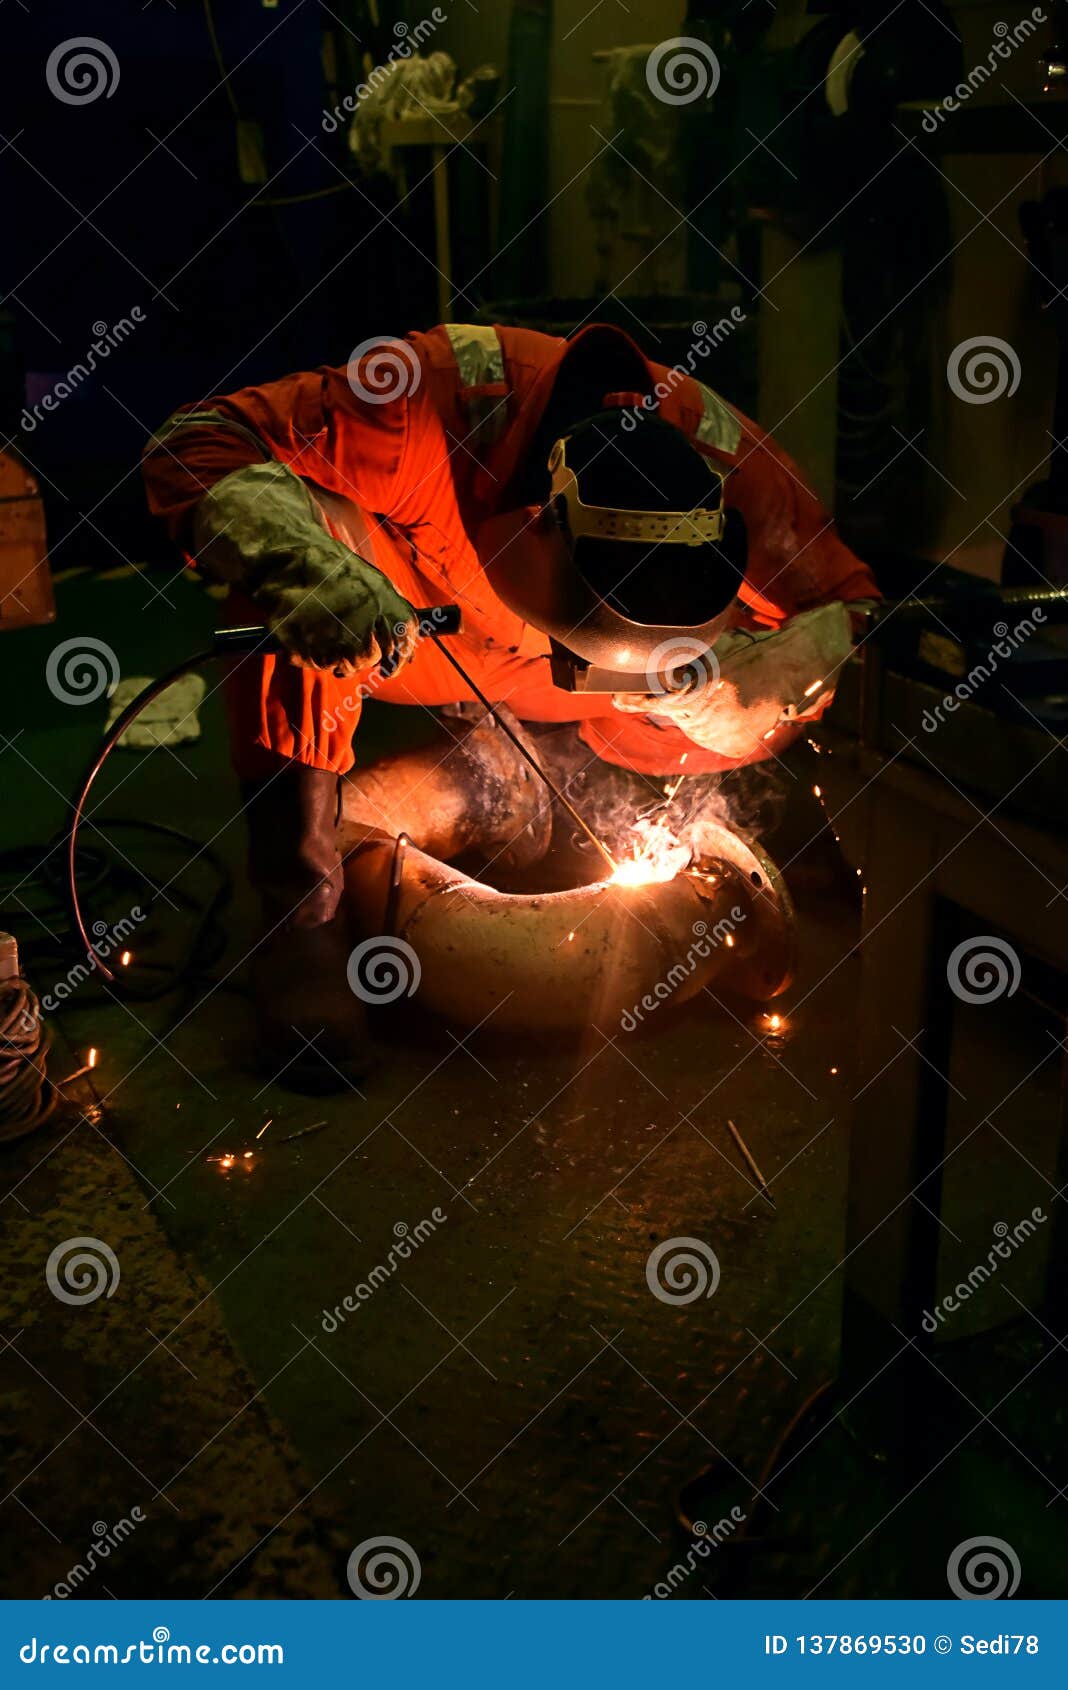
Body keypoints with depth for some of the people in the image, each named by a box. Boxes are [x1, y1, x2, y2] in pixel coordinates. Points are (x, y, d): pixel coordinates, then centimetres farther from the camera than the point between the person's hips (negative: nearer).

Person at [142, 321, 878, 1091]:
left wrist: (755, 680, -40)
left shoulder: (730, 462, -31)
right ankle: (301, 907, -25)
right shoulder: (435, 409, -40)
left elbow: (854, 603, -18)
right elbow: (191, 445, -36)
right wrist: (299, 564, -56)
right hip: (397, 644, -3)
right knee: (297, 559, -36)